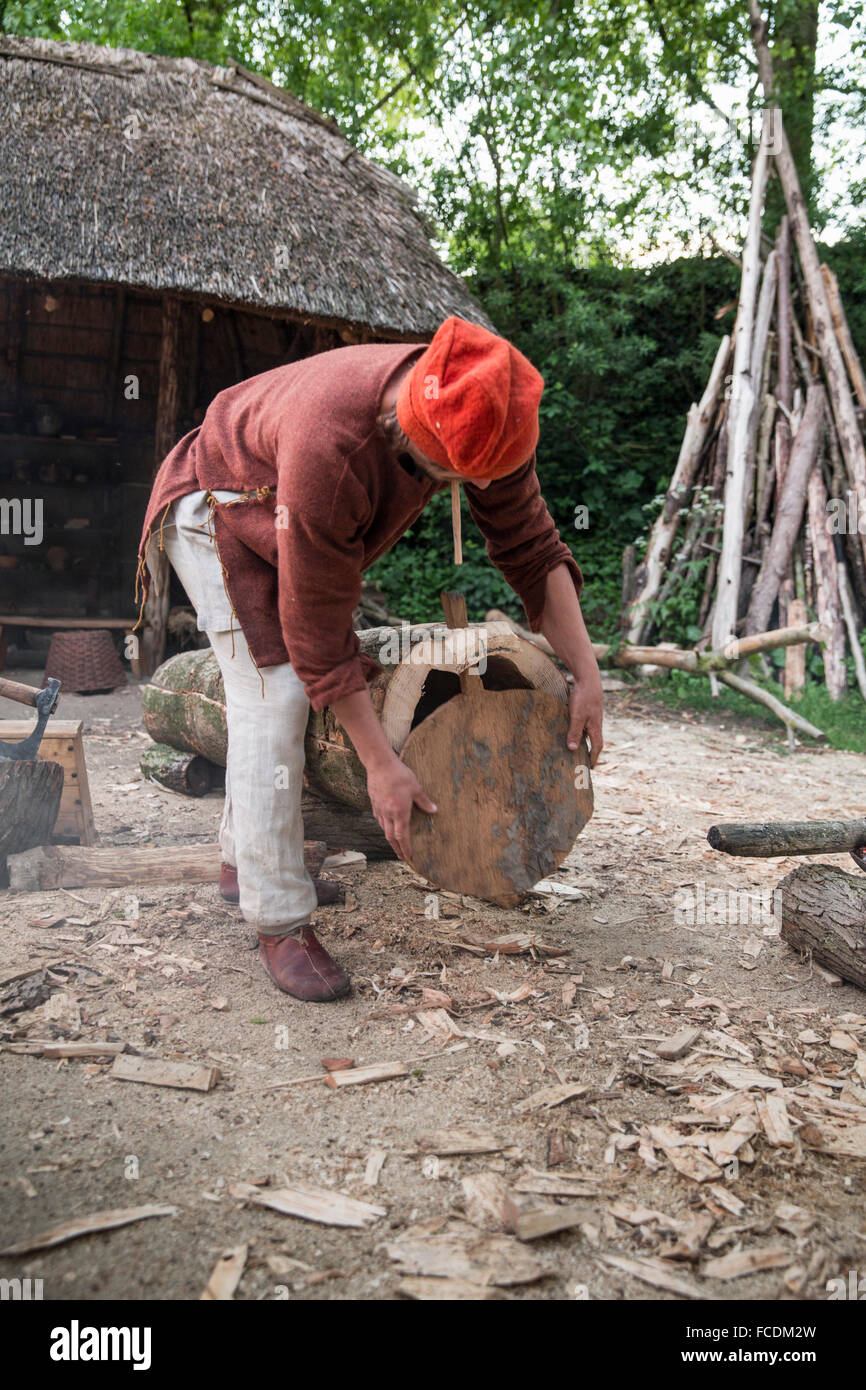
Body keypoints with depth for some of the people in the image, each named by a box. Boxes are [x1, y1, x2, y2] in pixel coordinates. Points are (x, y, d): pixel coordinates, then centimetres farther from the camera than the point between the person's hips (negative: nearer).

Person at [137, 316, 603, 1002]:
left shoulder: (489, 416, -26)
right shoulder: (327, 450, -45)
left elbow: (533, 546, -15)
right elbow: (317, 626, -37)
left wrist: (586, 674, -21)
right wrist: (381, 764, -32)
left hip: (307, 528, 8)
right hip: (218, 511, -7)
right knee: (273, 697, -20)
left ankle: (243, 859, 31)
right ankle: (280, 921, -10)